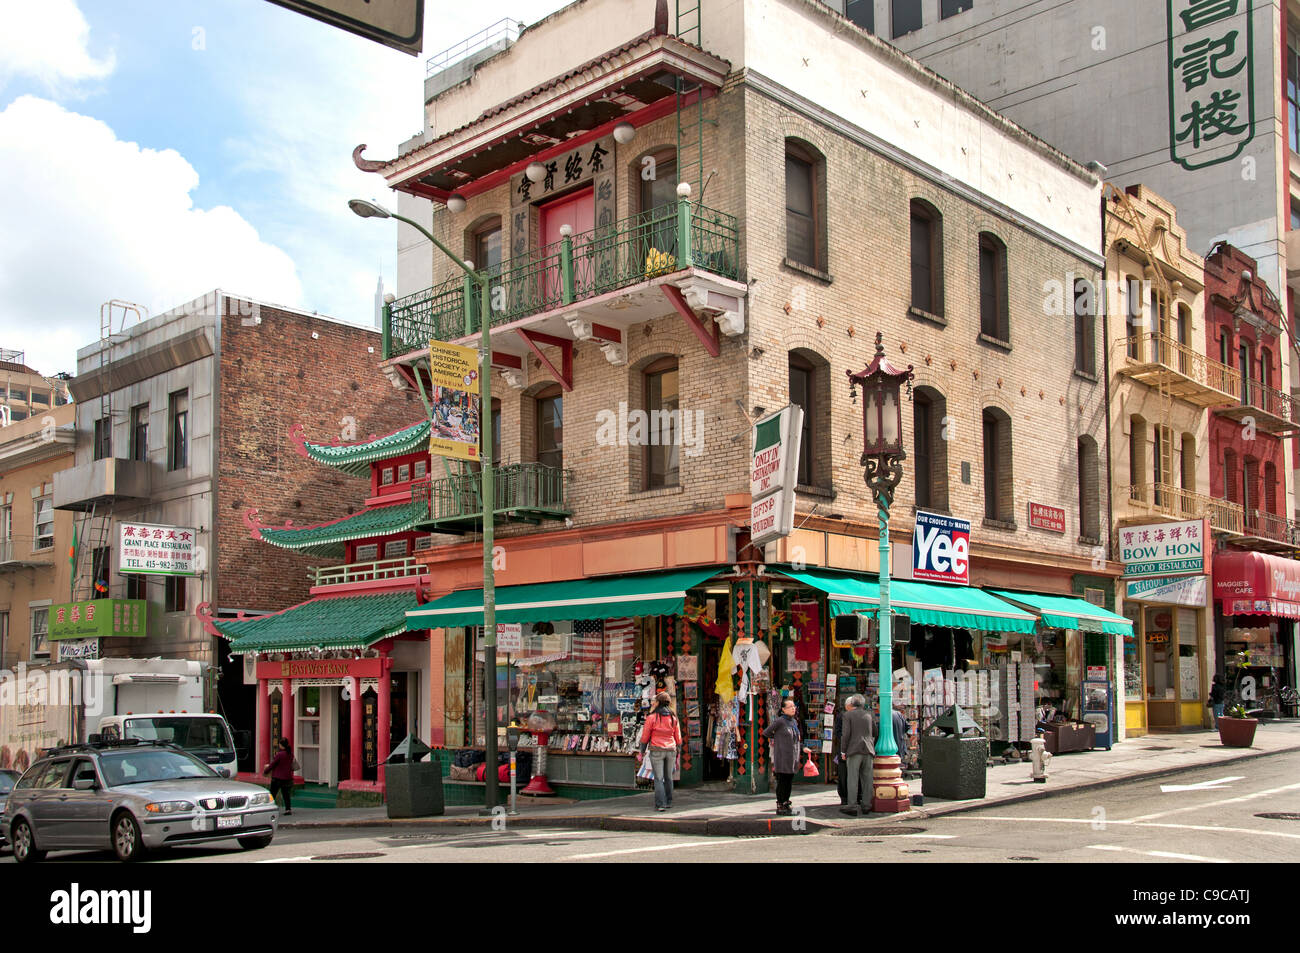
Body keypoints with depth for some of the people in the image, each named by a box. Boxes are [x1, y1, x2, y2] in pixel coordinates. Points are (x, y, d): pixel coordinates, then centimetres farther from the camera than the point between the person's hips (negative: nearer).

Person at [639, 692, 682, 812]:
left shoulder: (652, 717, -8)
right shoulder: (673, 718, 3)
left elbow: (645, 737, -3)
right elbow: (678, 738, 8)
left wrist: (642, 751, 10)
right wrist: (677, 754, 19)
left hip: (656, 751, -3)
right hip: (671, 751, 4)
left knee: (659, 779, 0)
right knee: (668, 777, 17)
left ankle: (660, 804, -5)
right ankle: (669, 802, 22)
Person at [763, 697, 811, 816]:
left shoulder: (794, 721, 13)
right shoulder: (779, 721, -10)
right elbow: (766, 733, -5)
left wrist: (802, 748, 15)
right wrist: (776, 738, 6)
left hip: (792, 757, 7)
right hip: (782, 756, -7)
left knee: (789, 782, 10)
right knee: (782, 782, -4)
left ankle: (786, 805, 18)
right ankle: (780, 807, 1)